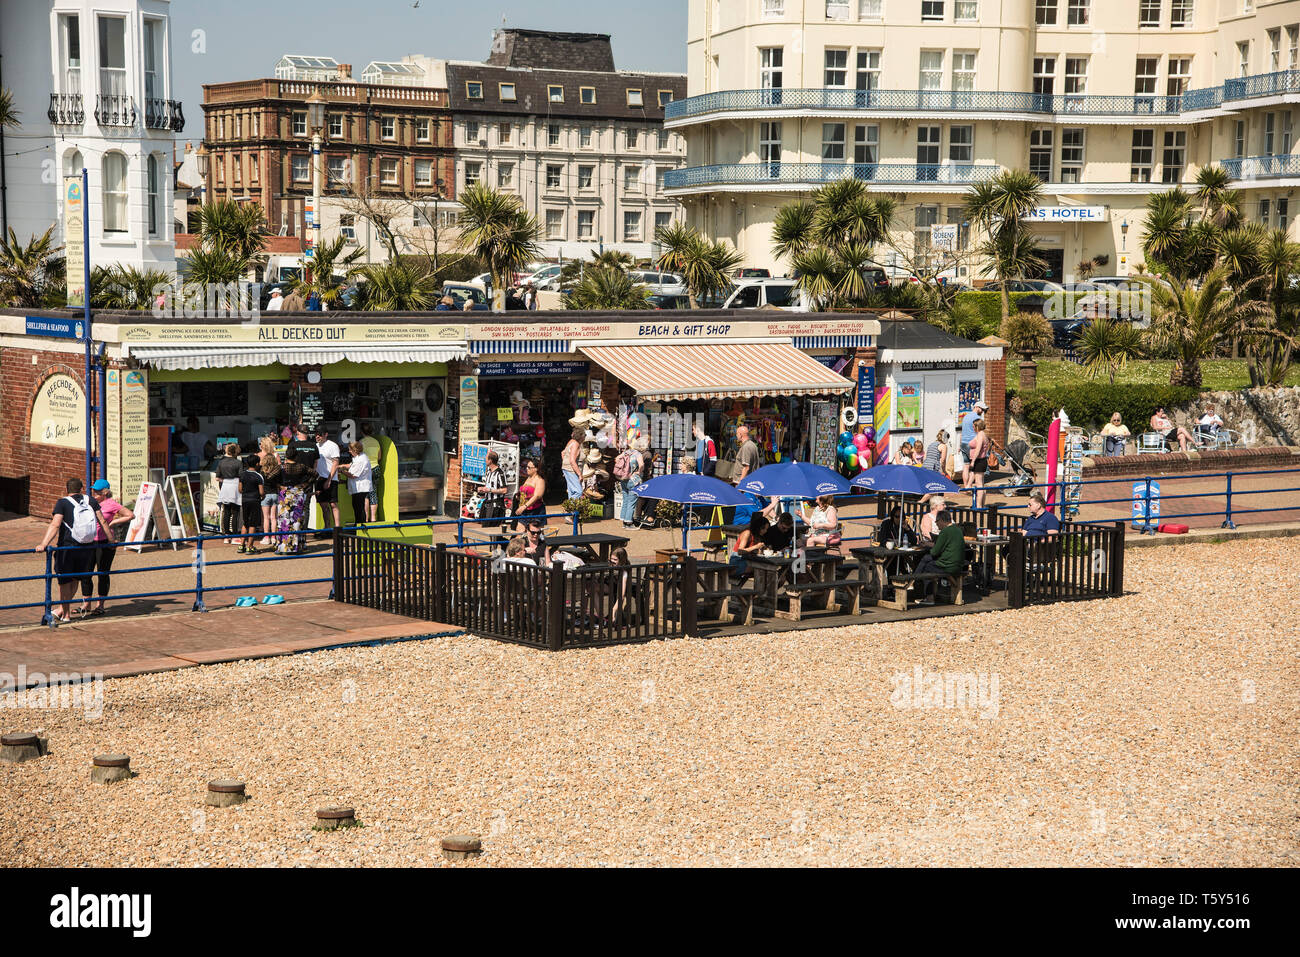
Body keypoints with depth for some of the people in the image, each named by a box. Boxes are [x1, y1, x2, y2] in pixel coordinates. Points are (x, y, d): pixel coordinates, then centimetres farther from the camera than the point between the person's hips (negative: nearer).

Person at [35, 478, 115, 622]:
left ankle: (65, 614, 13)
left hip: (68, 546, -4)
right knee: (76, 578, 19)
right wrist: (111, 538, 18)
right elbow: (102, 521, 6)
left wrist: (43, 544, -24)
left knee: (64, 580, 9)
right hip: (87, 548, 4)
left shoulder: (62, 503, -7)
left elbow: (55, 526, -18)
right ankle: (62, 608, 26)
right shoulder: (91, 501, 4)